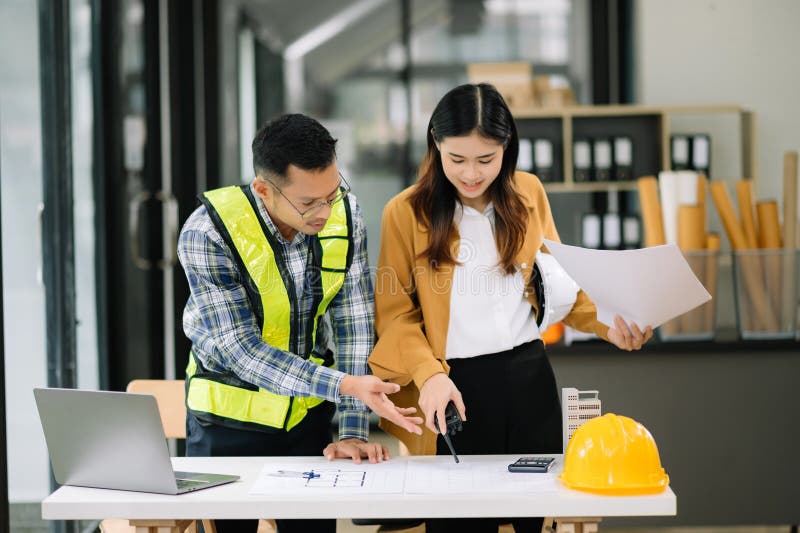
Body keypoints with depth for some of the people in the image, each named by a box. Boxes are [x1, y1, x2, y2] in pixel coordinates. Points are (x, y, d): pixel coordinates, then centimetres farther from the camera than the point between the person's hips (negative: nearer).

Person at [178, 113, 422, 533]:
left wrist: (353, 430, -15)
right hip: (230, 417, -3)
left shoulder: (345, 211, -13)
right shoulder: (207, 234, -25)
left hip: (310, 412, 3)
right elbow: (242, 352, -25)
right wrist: (345, 385, -35)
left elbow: (353, 324, -10)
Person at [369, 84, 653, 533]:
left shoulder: (528, 193, 3)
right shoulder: (407, 212, -7)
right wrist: (428, 373, -20)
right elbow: (395, 311, -5)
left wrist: (606, 322, -1)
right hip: (456, 385, -3)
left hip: (528, 373, 3)